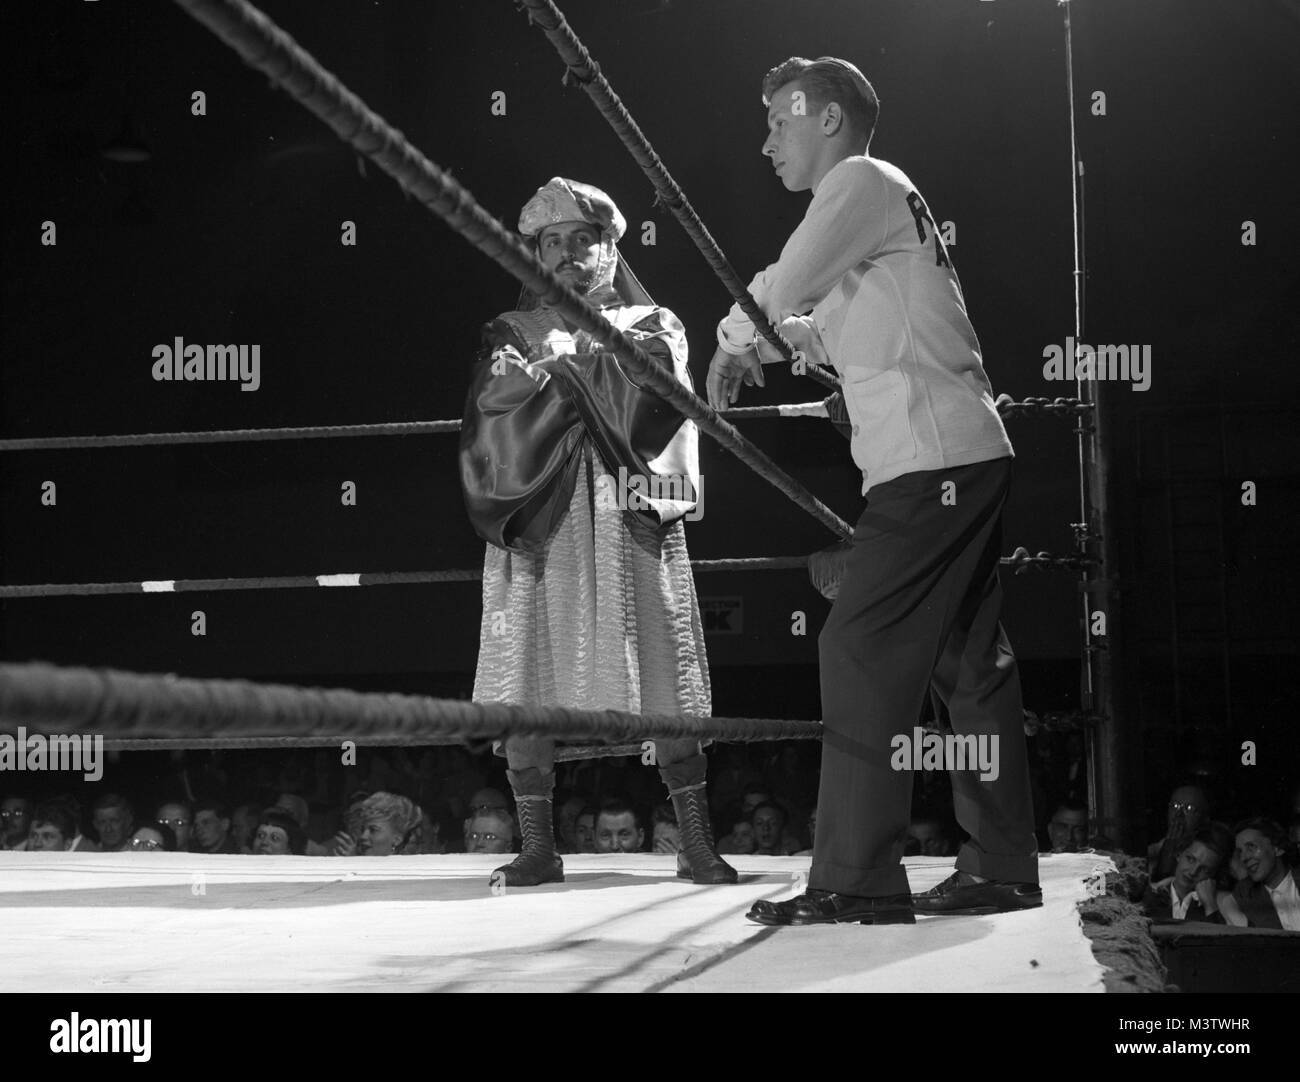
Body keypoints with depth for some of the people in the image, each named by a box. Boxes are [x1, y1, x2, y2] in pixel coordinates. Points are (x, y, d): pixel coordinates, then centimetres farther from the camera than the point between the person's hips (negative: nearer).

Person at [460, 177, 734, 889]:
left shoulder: (652, 324, 17)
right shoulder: (513, 333, 19)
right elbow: (490, 404, 0)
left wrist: (583, 343, -8)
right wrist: (544, 366, -14)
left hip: (634, 518, -1)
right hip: (535, 525, 1)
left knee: (668, 693, -5)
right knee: (520, 693, -3)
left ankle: (697, 847, 1)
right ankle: (537, 849, 6)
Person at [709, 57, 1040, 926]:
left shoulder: (862, 181, -5)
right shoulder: (876, 203, 25)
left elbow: (779, 292, -13)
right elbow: (830, 330, 29)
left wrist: (732, 347, 5)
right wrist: (763, 340, 14)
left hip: (934, 461, -10)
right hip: (967, 460, 10)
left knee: (862, 651, -12)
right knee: (969, 660, 11)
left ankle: (857, 878, -12)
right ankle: (1003, 867, 16)